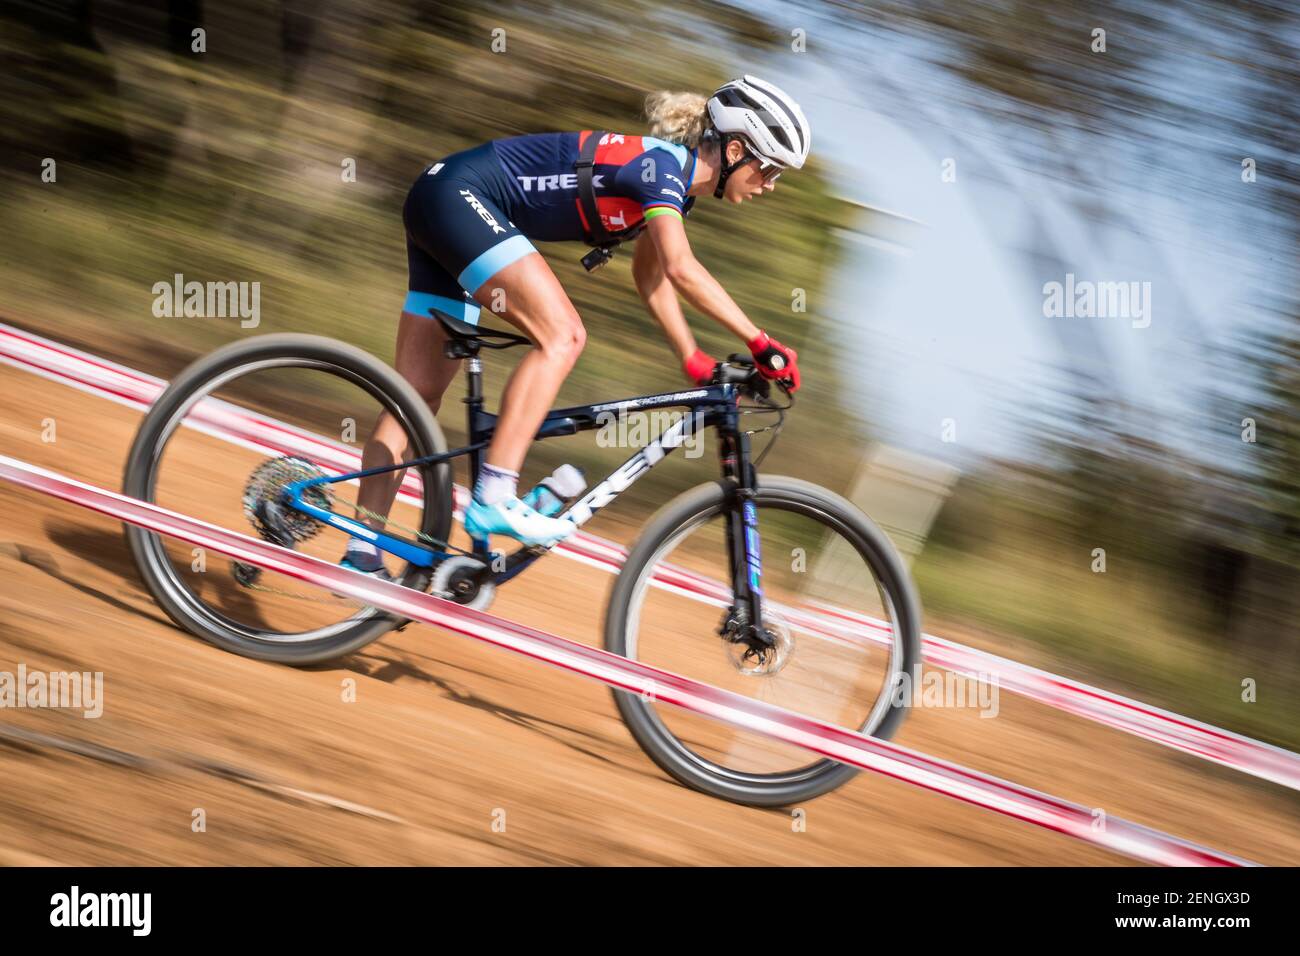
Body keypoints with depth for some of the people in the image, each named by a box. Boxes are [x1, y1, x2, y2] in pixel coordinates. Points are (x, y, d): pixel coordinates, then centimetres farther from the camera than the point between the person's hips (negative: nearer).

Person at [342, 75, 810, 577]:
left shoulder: (678, 180, 9)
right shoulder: (663, 164, -19)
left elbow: (651, 272, 18)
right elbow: (682, 269, -32)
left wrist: (694, 359, 11)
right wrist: (762, 343, -30)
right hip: (456, 196, -10)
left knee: (419, 394, 6)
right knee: (562, 336, -22)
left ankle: (362, 554, 6)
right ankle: (494, 499, -27)